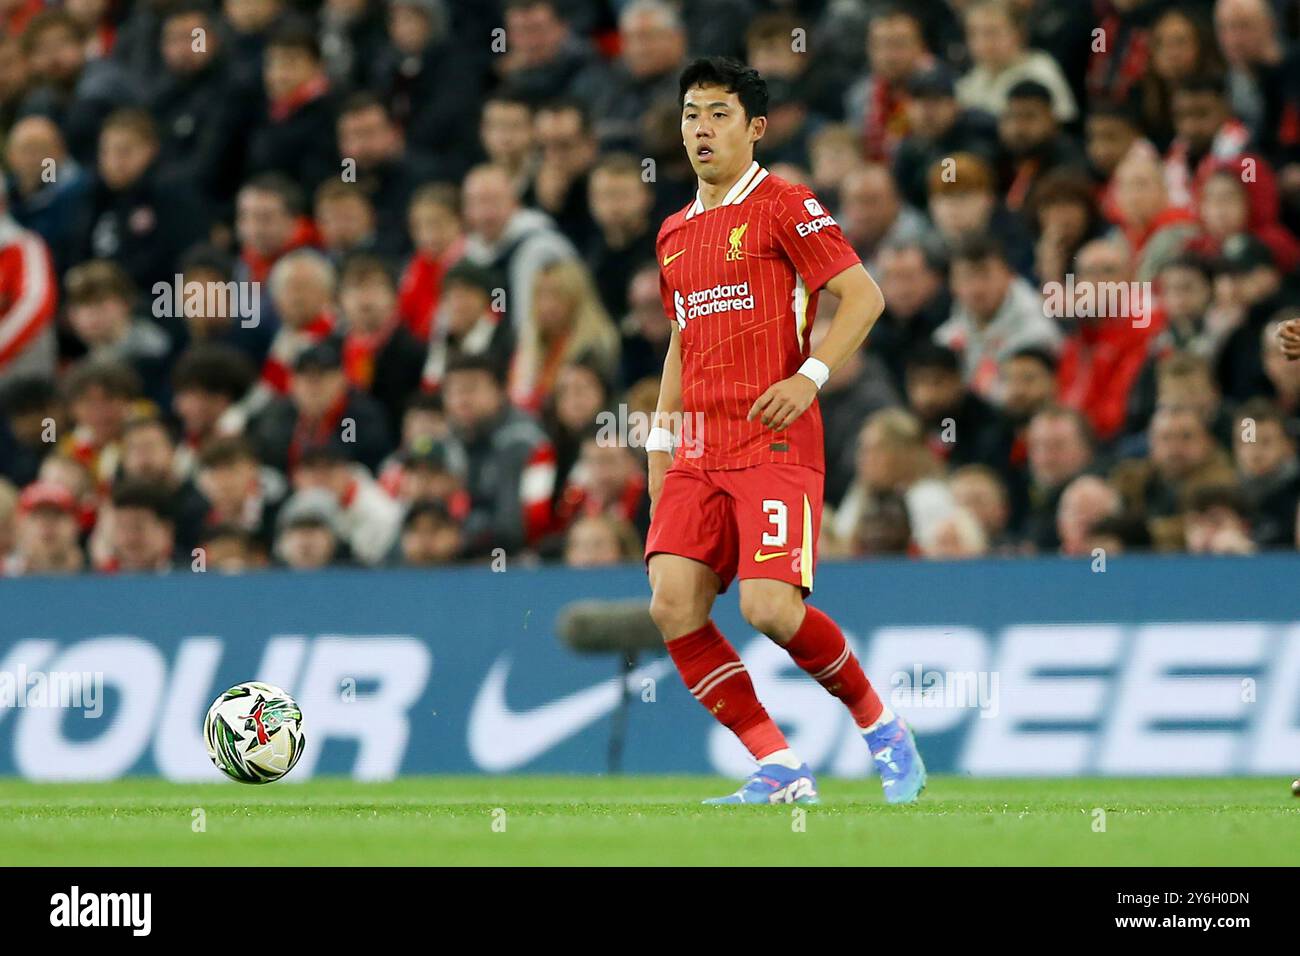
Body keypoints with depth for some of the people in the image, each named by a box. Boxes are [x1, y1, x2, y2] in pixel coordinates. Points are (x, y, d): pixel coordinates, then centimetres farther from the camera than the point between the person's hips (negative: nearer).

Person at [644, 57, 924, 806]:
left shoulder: (785, 206, -2)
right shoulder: (675, 234, 19)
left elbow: (865, 296, -7)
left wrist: (811, 377, -18)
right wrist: (661, 441, 21)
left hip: (775, 442, -7)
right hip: (699, 453, 7)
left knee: (769, 606, -19)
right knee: (673, 605, -11)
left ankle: (881, 725, 7)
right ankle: (782, 770, -5)